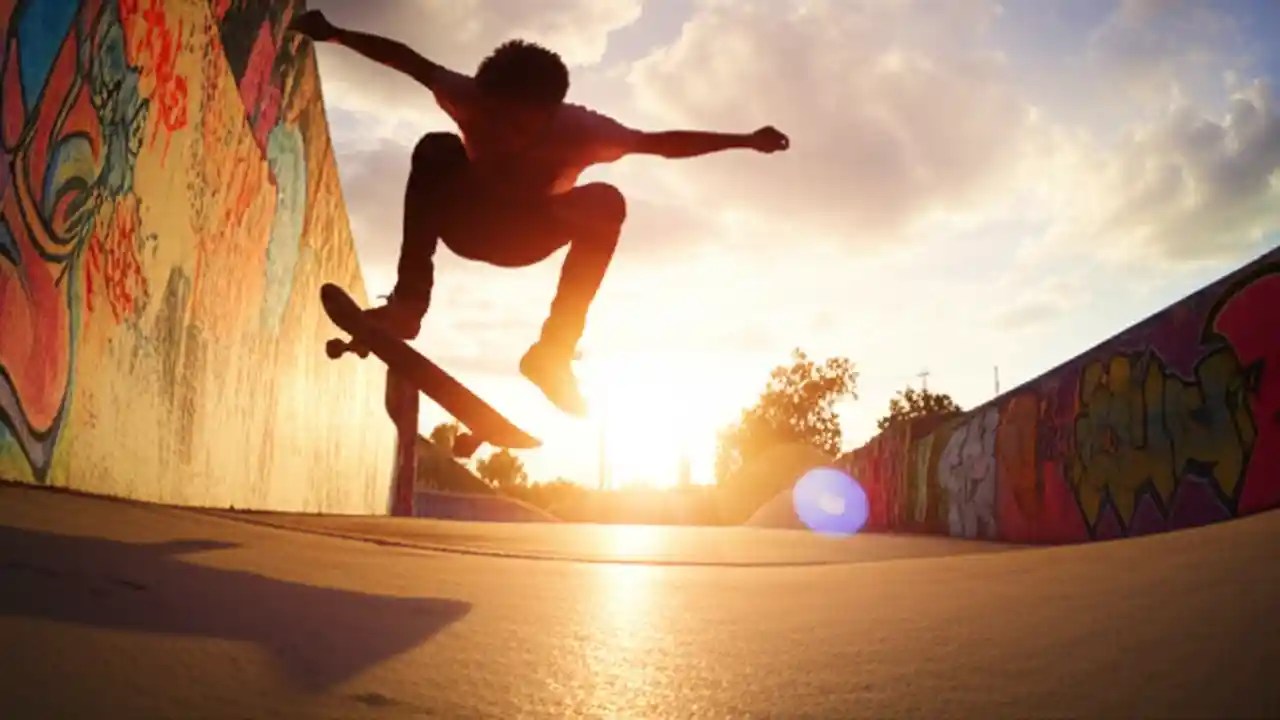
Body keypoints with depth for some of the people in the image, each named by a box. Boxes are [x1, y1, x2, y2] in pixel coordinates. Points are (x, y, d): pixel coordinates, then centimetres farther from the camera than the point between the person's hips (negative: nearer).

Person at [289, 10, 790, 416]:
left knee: (608, 202, -31)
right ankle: (409, 301, -30)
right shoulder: (471, 98, -28)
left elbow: (663, 143, -31)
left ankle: (553, 349, -25)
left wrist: (746, 140, -39)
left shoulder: (581, 129, -30)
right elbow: (409, 60, -16)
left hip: (528, 236, 1)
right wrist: (334, 33, -17)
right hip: (468, 221, 0)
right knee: (436, 147, -32)